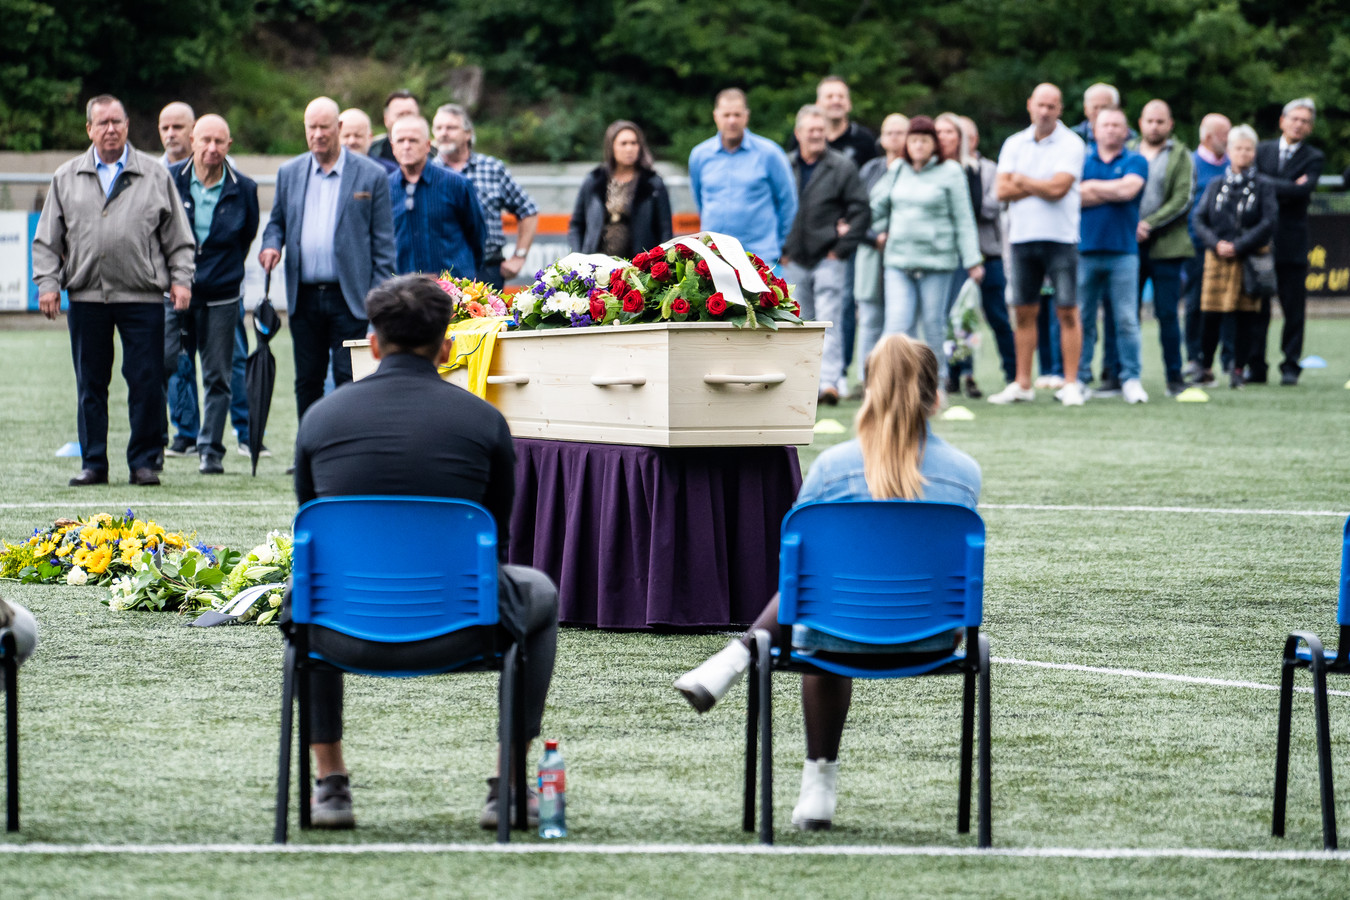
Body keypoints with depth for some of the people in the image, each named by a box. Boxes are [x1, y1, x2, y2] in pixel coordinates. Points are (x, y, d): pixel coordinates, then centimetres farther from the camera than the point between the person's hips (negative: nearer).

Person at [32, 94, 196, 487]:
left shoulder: (155, 175, 9)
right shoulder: (66, 178, 11)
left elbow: (178, 237, 10)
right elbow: (47, 239, 13)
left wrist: (181, 279, 1)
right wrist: (47, 283, 3)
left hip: (142, 296, -1)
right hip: (86, 296, 1)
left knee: (146, 382, -4)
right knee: (90, 384, 4)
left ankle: (143, 461, 5)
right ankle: (93, 463, 11)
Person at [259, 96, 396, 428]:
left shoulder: (370, 175, -1)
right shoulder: (289, 173, 10)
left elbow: (383, 242, 0)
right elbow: (277, 221, 20)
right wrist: (271, 245, -4)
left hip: (348, 298, -4)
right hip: (304, 297, 4)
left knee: (349, 381, -8)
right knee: (307, 382, 8)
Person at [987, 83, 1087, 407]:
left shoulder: (1071, 144, -2)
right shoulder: (1014, 144, 11)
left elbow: (1058, 188, -14)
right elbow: (1003, 191, 1)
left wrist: (1022, 180, -1)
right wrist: (1041, 187, -7)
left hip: (1060, 238, -4)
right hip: (1022, 236, 4)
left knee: (1067, 311, -5)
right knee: (1023, 312, 7)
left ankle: (1070, 384, -2)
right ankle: (1022, 384, 13)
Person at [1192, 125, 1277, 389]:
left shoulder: (1263, 186, 3)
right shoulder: (1216, 185, 10)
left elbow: (1269, 222, -5)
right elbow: (1199, 219, 8)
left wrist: (1239, 246, -11)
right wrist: (1216, 243, -9)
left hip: (1251, 258, -2)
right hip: (1218, 258, 2)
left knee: (1245, 315, -1)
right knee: (1209, 316, -2)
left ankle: (1238, 369, 7)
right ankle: (1205, 368, 8)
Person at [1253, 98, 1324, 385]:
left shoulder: (1314, 158, 4)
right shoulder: (1263, 150, 12)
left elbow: (1303, 189, -13)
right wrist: (1288, 187, -11)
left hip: (1292, 245, -2)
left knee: (1293, 309, -1)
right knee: (1257, 307, 3)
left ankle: (1290, 367, 6)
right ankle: (1255, 367, 9)